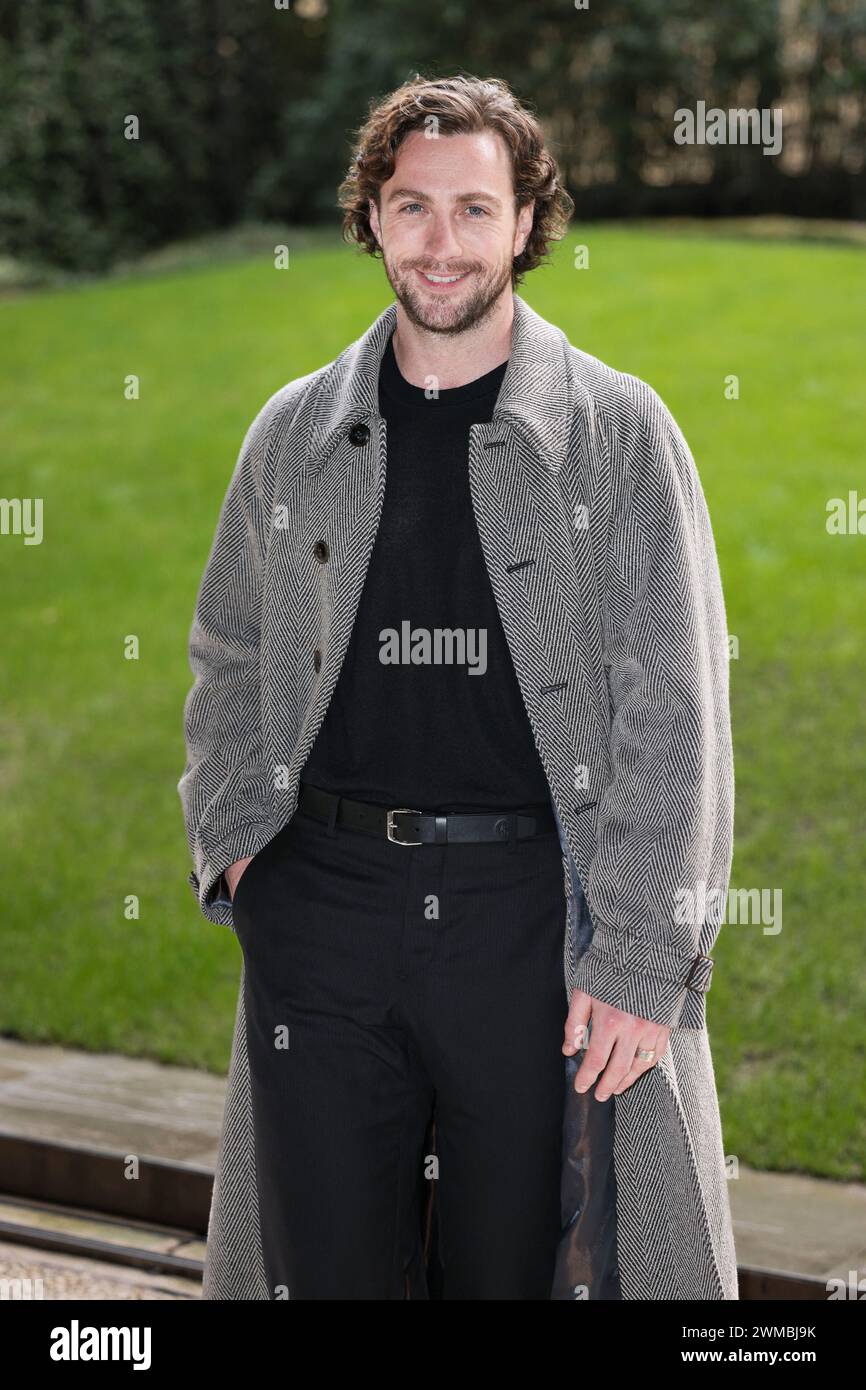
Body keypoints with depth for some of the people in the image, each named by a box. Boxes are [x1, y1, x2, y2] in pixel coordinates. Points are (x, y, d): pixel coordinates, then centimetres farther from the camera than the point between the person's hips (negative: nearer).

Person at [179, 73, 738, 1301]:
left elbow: (672, 719, -5)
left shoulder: (617, 430, -1)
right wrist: (232, 844, 4)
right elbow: (227, 660, 20)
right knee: (329, 1264, 8)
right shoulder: (296, 433, 9)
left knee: (518, 1265, 8)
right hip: (325, 907, 3)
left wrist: (639, 963, -11)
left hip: (534, 910, -2)